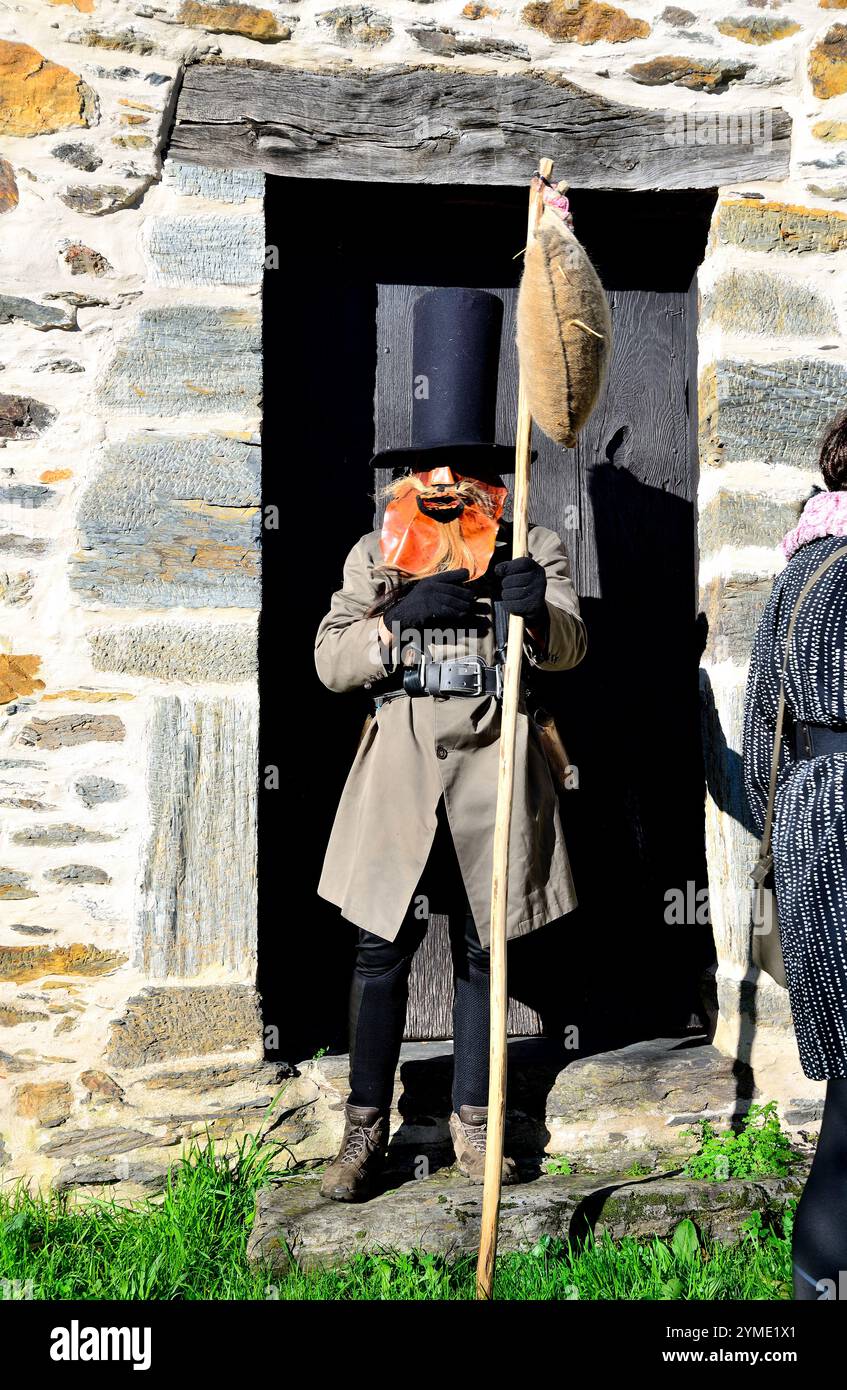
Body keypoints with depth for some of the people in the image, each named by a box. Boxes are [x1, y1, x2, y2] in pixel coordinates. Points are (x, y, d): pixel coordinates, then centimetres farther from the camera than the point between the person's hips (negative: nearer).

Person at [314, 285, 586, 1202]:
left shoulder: (531, 550, 6)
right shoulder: (378, 554, 8)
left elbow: (569, 646, -9)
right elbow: (330, 660, -1)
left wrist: (537, 613, -32)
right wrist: (404, 617, -17)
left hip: (493, 768, 0)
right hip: (401, 767, 0)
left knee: (482, 950, 9)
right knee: (382, 949, 0)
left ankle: (472, 1121, 22)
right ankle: (365, 1127, 12)